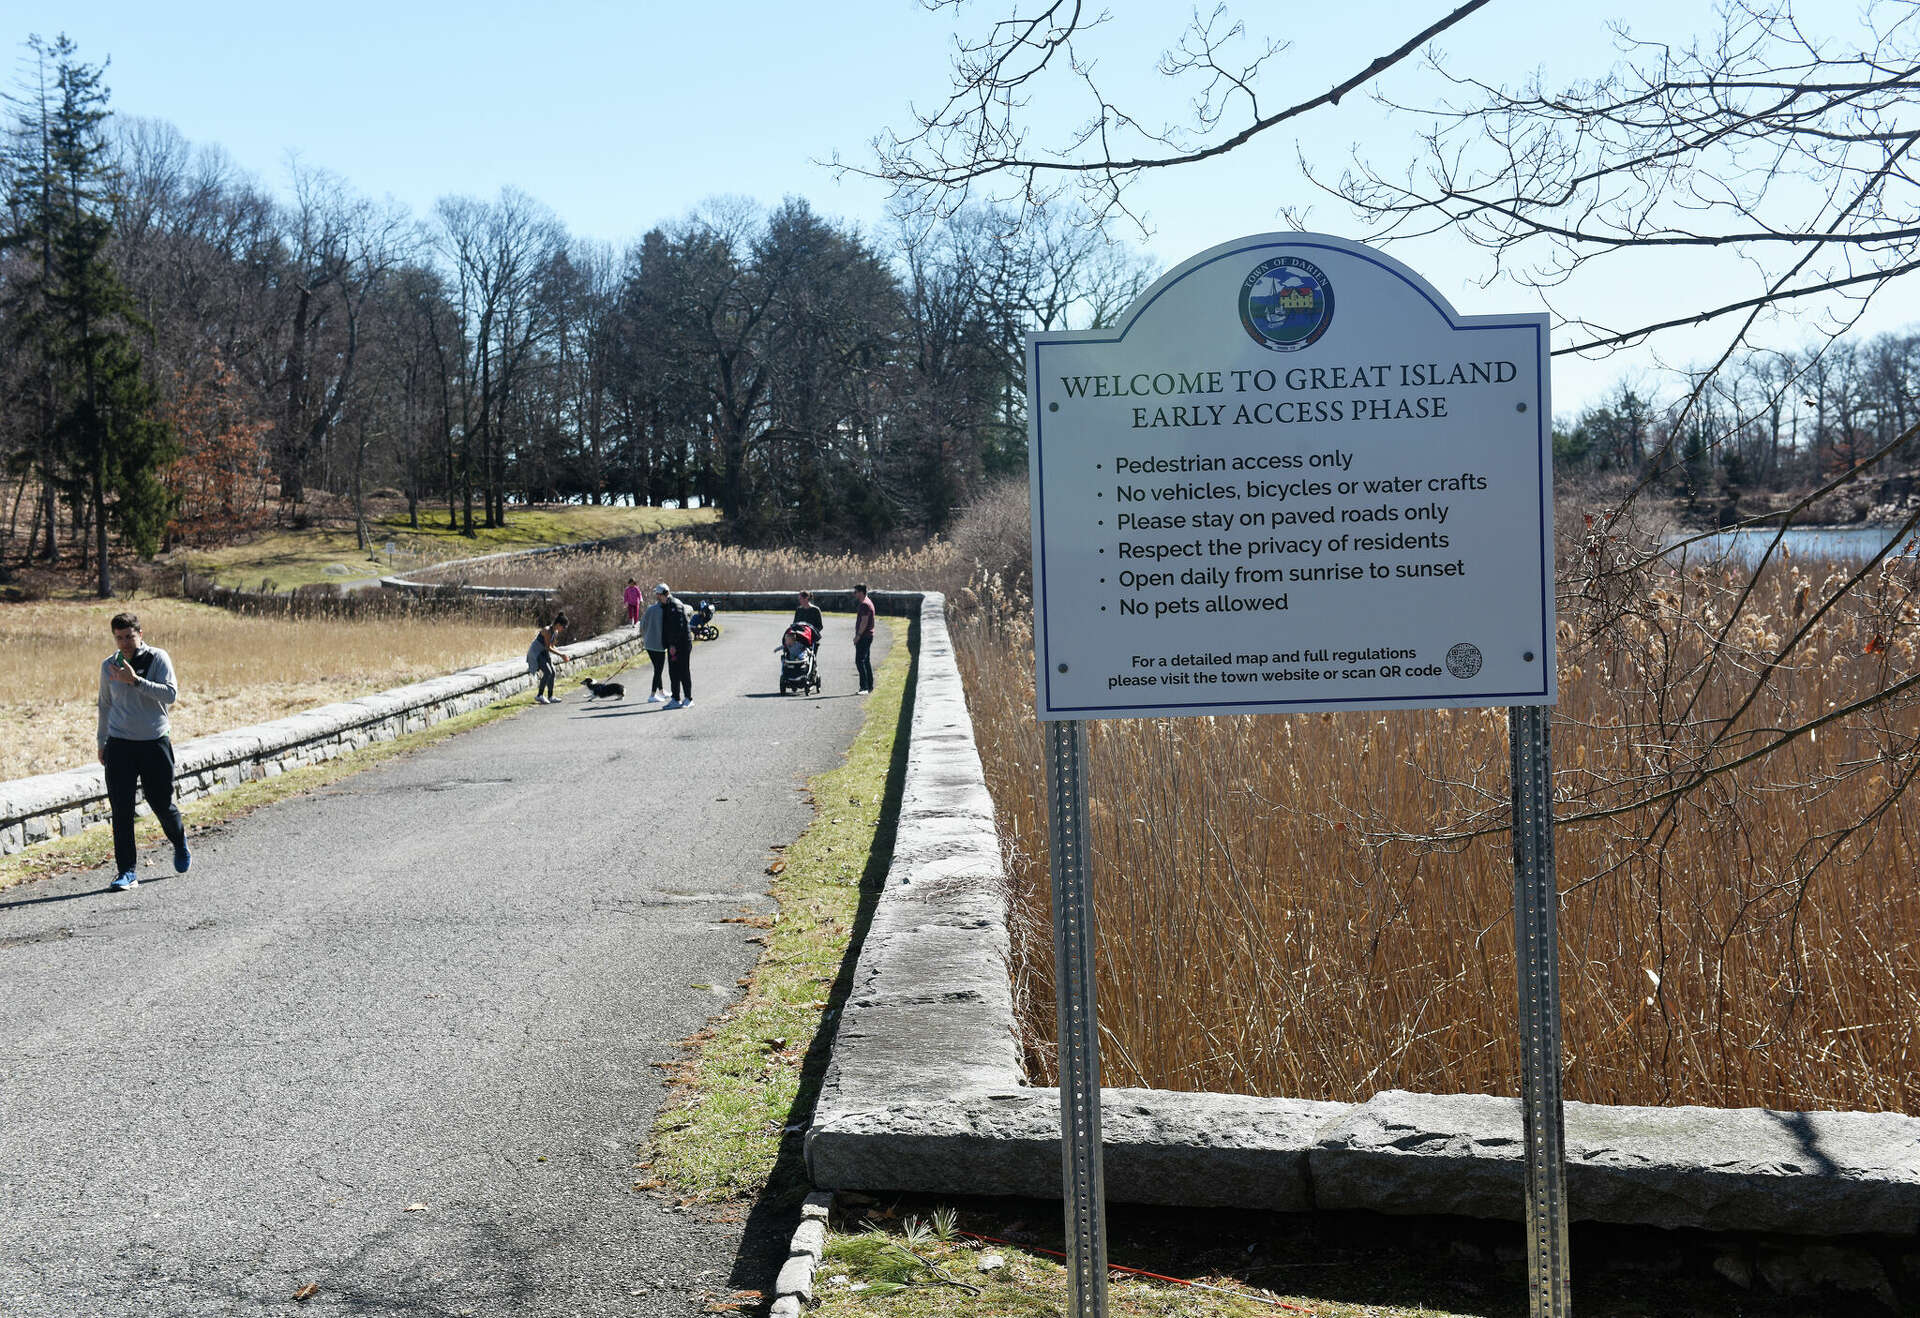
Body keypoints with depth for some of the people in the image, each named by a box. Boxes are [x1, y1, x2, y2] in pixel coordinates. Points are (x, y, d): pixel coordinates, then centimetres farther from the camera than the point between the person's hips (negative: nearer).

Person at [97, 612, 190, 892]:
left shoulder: (158, 658, -4)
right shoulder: (108, 666, 7)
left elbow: (171, 694, -17)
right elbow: (105, 705, 19)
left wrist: (136, 681, -26)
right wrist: (102, 743, 19)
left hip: (155, 743, -2)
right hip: (119, 744, 2)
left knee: (161, 803, 5)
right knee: (121, 810, -6)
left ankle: (180, 843, 37)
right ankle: (126, 871, -2)